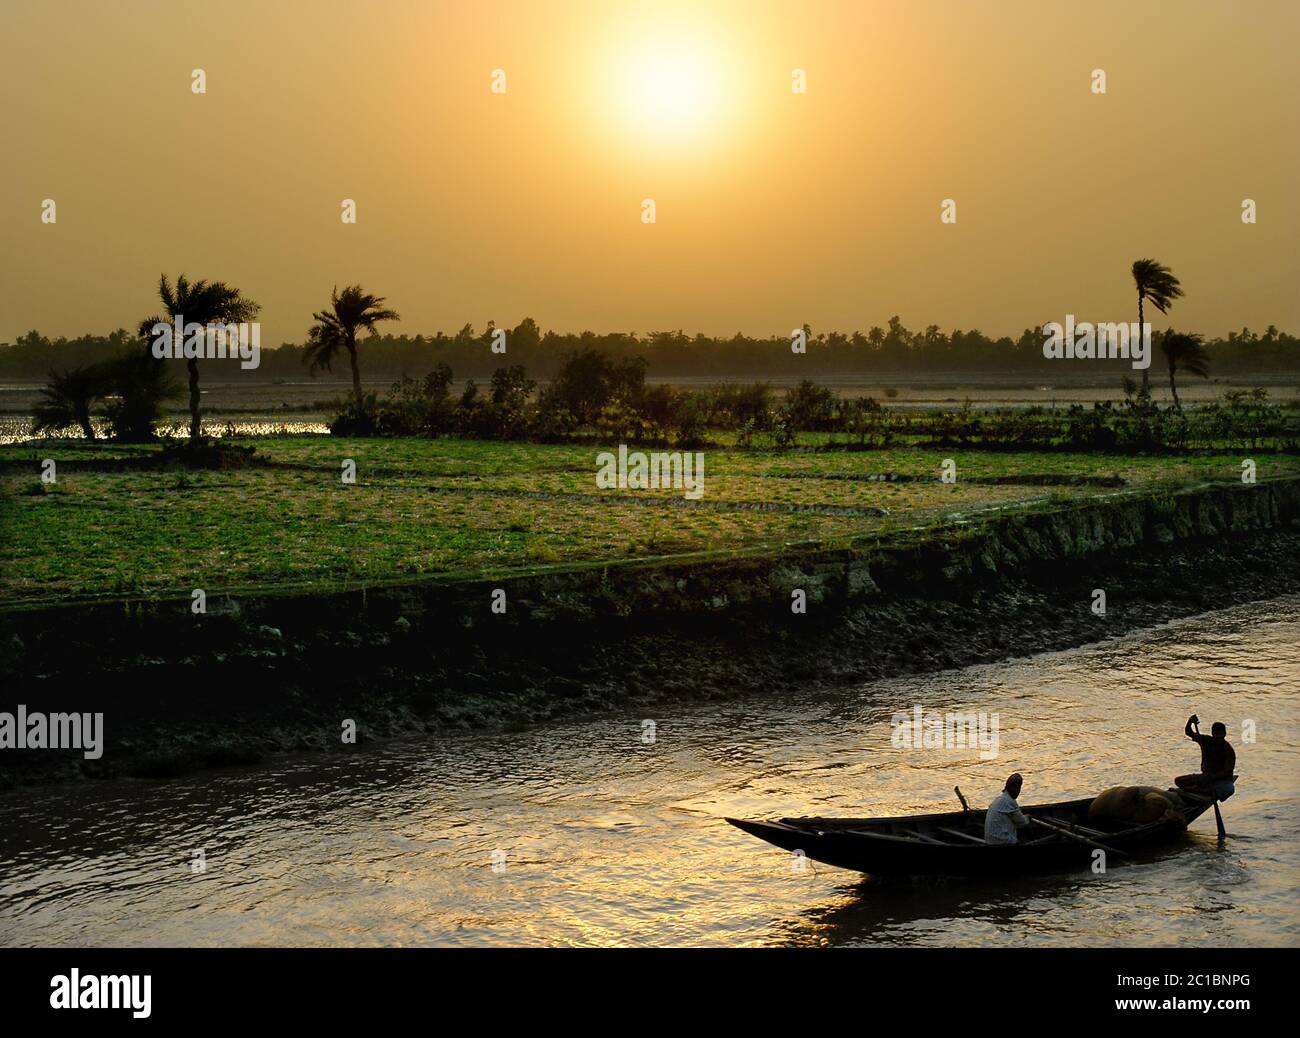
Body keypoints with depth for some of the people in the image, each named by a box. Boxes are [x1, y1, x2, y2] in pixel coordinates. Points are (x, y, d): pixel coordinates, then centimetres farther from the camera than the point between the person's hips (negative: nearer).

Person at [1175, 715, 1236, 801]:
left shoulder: (1228, 750, -12)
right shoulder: (1206, 741, 2)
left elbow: (1228, 771, -20)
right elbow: (1188, 732, 4)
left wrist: (1213, 777, -35)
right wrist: (1190, 721, -17)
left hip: (1222, 779, -5)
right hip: (1206, 776, 5)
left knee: (1229, 789, -41)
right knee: (1178, 781, -10)